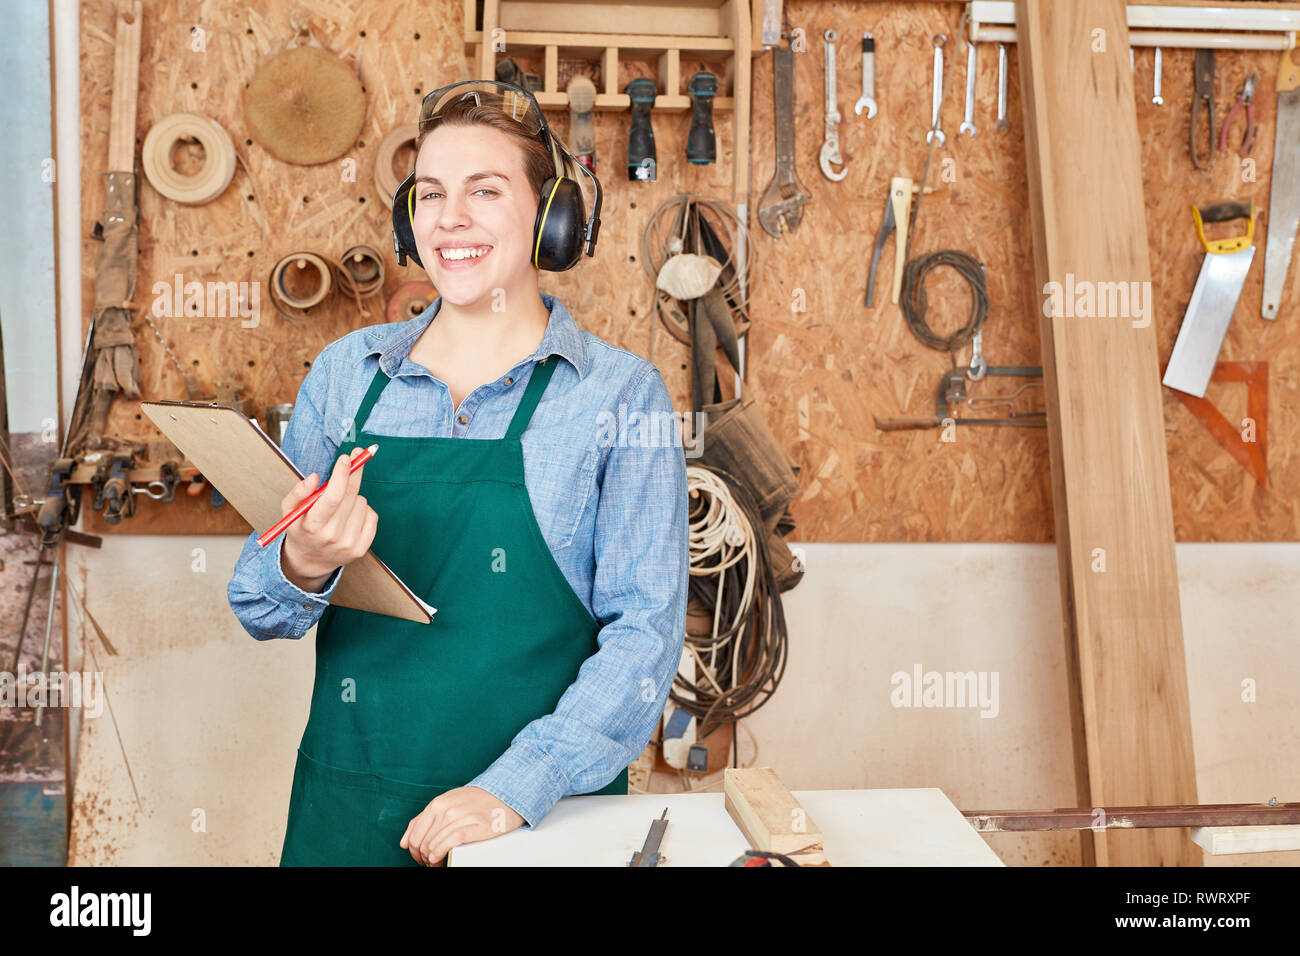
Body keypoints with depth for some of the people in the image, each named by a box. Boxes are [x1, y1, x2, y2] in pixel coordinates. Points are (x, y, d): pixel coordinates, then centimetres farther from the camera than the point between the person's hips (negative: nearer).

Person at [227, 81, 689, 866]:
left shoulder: (621, 394, -7)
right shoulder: (346, 372, 2)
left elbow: (646, 630, -10)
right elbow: (260, 612, 6)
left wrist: (515, 788, -20)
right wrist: (301, 568, -16)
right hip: (345, 804, 3)